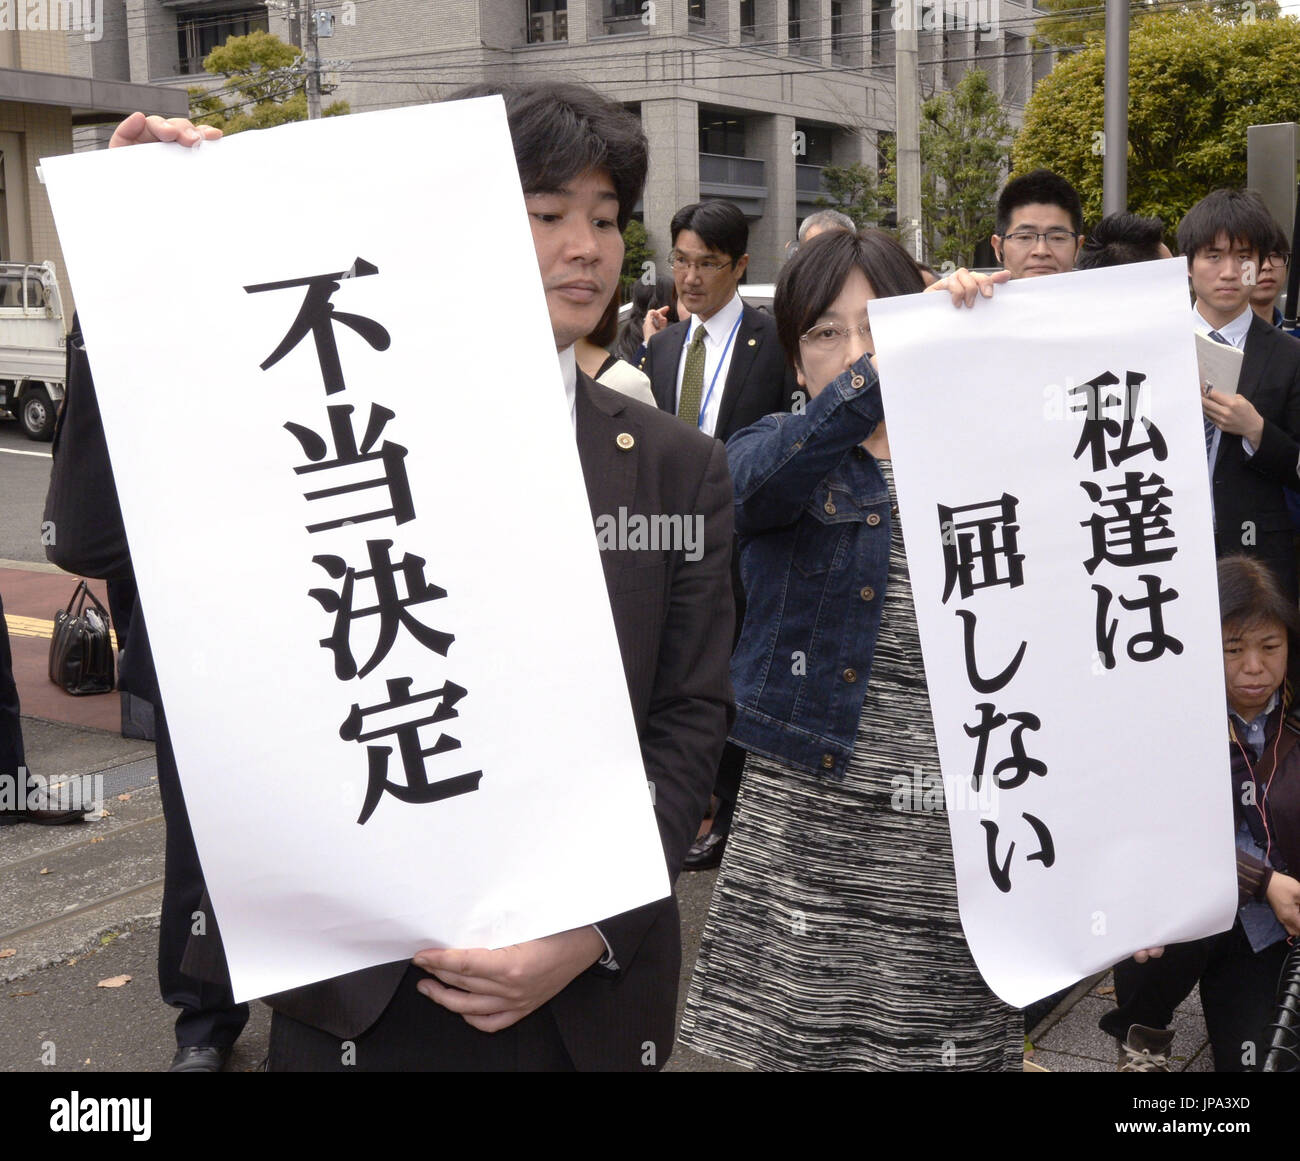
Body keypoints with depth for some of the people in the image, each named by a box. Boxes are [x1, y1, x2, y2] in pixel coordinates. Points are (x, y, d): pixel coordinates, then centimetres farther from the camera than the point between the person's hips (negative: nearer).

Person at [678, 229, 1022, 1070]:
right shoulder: (769, 450, 4)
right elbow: (768, 479, -23)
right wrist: (893, 368, -33)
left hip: (956, 841, 1)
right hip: (806, 833, -1)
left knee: (954, 1046, 6)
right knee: (789, 1041, 2)